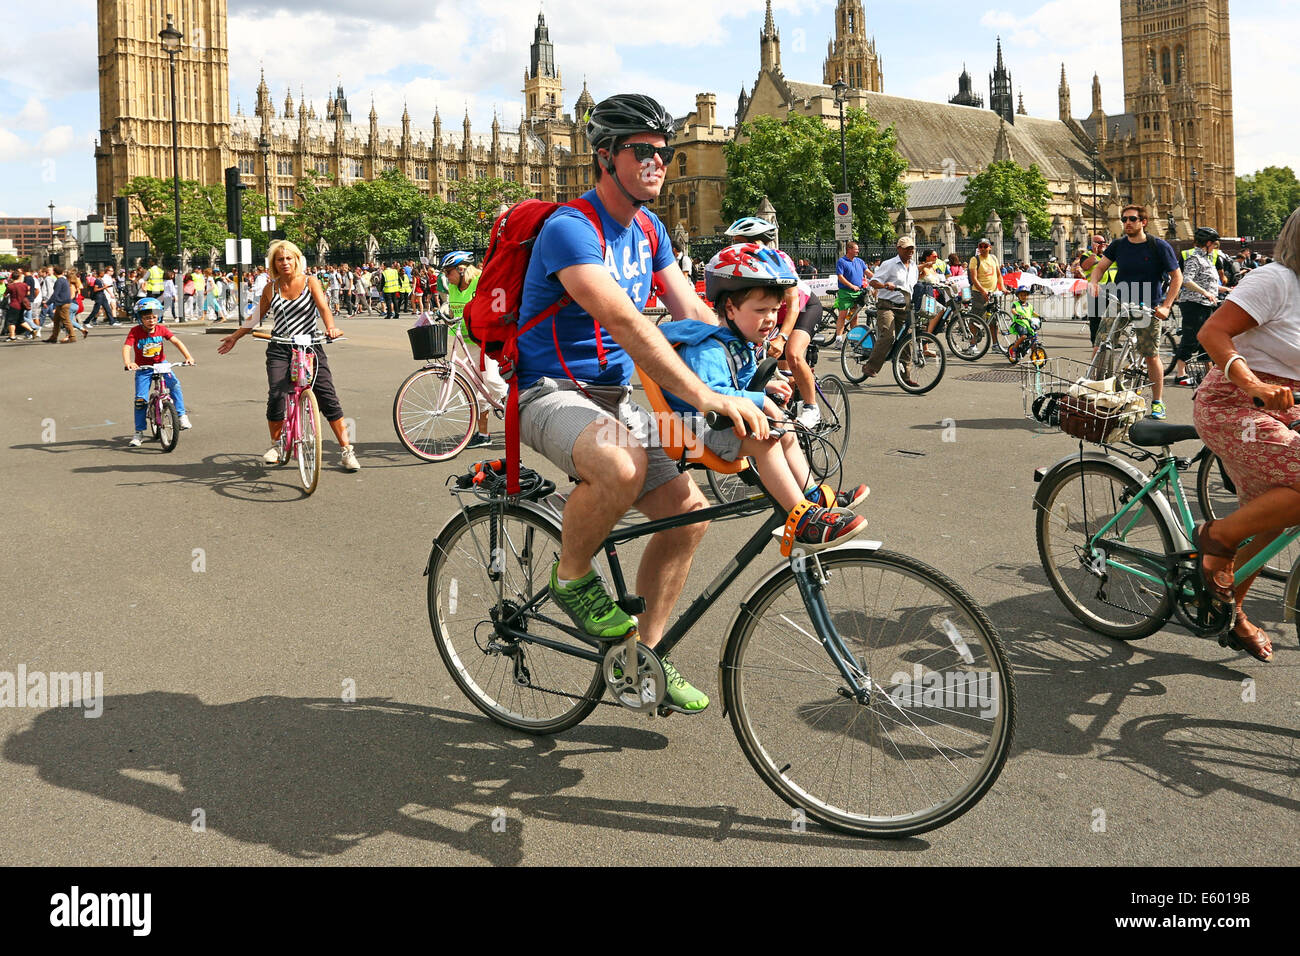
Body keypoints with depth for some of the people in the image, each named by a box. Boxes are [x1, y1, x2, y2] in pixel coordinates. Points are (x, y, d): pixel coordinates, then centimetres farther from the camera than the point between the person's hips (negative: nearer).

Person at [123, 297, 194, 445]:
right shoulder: (135, 331, -14)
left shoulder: (161, 329, -6)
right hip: (143, 368, -1)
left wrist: (188, 357, -28)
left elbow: (176, 341, -13)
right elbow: (126, 347, -25)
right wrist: (127, 362, -45)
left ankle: (182, 415, -11)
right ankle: (139, 433, 4)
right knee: (140, 399, -7)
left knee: (174, 384, -25)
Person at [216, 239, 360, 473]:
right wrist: (235, 337, 21)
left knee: (328, 398, -8)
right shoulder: (271, 288, 8)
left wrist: (331, 327, -33)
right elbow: (256, 317, 19)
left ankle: (347, 449, 0)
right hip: (280, 349, 2)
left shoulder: (310, 283, 1)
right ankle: (275, 443, 10)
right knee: (276, 396, -14)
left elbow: (323, 307, -14)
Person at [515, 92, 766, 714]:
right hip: (549, 392, -8)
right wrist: (703, 395, -42)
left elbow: (693, 311, 8)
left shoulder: (649, 229, 9)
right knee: (622, 465, -39)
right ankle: (571, 576, -8)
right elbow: (626, 322, -33)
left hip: (614, 396, 8)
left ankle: (643, 653, 13)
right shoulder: (570, 229, -20)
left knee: (688, 509, -3)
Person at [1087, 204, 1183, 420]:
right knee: (1099, 348, -11)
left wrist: (1165, 306, -12)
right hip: (1121, 302, 3)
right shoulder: (1118, 246, 4)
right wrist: (1093, 281, -17)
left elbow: (1177, 277, -3)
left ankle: (1158, 401, 15)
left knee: (1151, 356, 0)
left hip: (1149, 306, -3)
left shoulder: (1159, 247, -6)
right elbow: (1100, 266, 6)